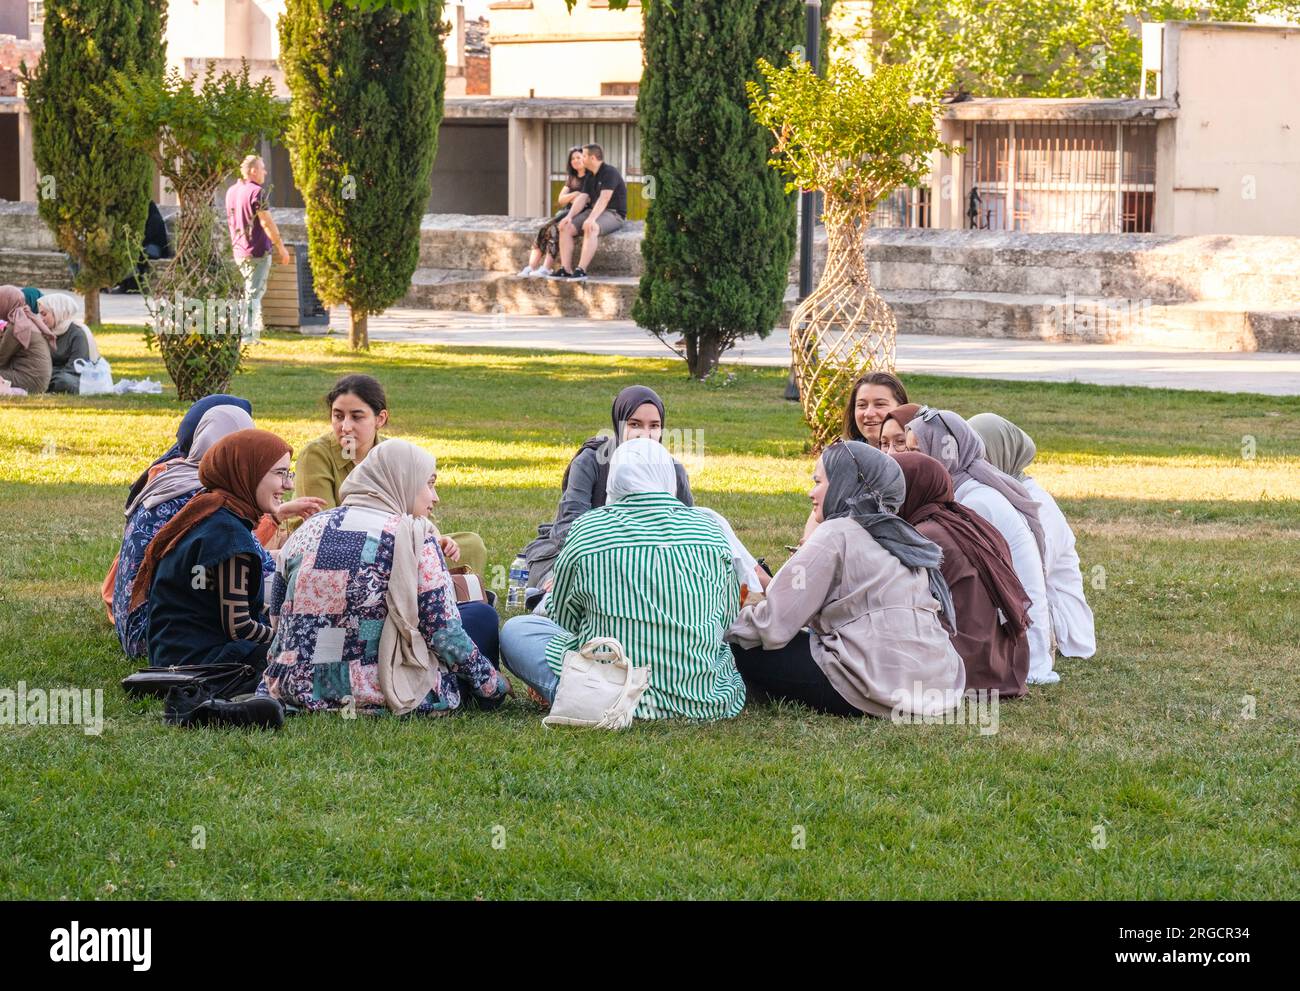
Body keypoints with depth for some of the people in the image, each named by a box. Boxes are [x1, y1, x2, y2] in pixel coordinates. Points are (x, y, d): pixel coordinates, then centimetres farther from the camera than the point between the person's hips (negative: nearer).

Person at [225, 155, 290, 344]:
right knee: (253, 293, -4)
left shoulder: (231, 192, 11)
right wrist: (281, 248, -12)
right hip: (257, 250, -8)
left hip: (239, 251, 8)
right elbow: (266, 223, -17)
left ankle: (254, 332, 18)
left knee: (252, 290, 18)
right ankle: (247, 336, -4)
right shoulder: (257, 192, -14)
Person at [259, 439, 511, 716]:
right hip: (376, 694, -6)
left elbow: (277, 621, 16)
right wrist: (492, 684, 6)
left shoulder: (307, 530, 11)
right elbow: (442, 630, -6)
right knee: (483, 614, 14)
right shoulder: (414, 536, -5)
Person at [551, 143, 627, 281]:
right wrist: (569, 216, -8)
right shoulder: (590, 175, 14)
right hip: (593, 211, 8)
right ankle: (566, 269, -19)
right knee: (565, 228, -12)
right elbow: (582, 198, 8)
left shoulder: (609, 172, -13)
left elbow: (604, 198, -25)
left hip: (613, 214, -8)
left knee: (590, 229, -38)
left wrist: (591, 219, -36)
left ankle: (581, 270, -41)